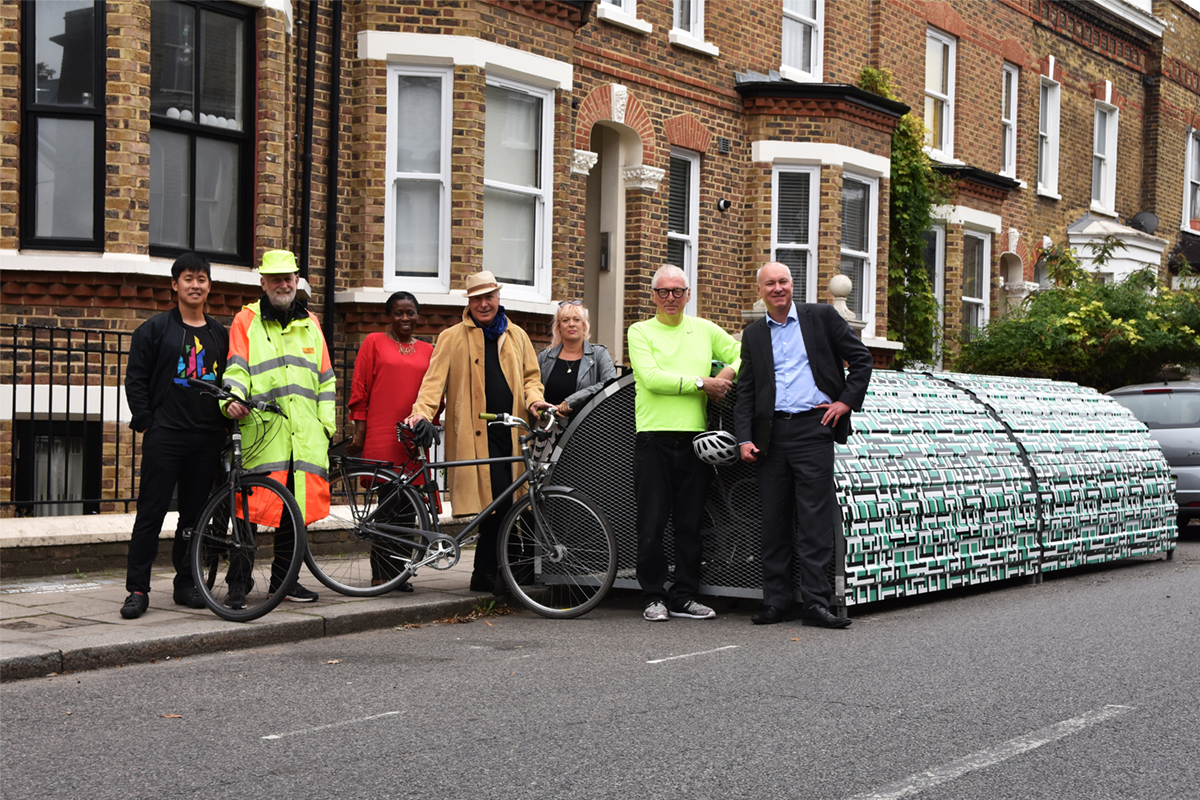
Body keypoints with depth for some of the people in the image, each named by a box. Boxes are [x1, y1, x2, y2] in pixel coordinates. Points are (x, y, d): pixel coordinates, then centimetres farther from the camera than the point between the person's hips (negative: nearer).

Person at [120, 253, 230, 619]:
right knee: (151, 512, -4)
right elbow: (136, 378, 2)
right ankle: (138, 589, 0)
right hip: (164, 435, -3)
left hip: (207, 438, 4)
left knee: (195, 514, 8)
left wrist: (225, 421, 7)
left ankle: (186, 583, 18)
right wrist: (145, 421, -6)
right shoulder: (155, 329, 3)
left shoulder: (220, 334, 14)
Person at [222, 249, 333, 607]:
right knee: (251, 508, -8)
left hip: (305, 436, 4)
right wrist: (233, 398, -23)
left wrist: (327, 424, 13)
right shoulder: (247, 320, 6)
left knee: (297, 509, 7)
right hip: (262, 433, -4)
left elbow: (325, 379, 20)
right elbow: (237, 366, -4)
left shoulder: (310, 323, 19)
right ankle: (238, 582, 0)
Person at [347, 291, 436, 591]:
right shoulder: (374, 342, 6)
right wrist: (359, 433, -2)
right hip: (381, 437, -3)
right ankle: (381, 572, 1)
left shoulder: (427, 350, 16)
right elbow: (359, 390, 4)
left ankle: (398, 571, 10)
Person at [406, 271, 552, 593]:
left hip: (511, 430, 4)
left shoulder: (516, 336, 19)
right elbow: (435, 377, -1)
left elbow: (530, 376, 21)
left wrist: (533, 398, -1)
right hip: (476, 433, -4)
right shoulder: (453, 337, 8)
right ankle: (486, 574, -5)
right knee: (498, 502, -15)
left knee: (506, 504, 1)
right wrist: (422, 410, -17)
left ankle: (484, 575, 11)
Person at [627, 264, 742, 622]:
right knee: (652, 522, -1)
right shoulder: (640, 331, 4)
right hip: (654, 436, -3)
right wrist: (702, 383, -9)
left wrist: (728, 372, 0)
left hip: (695, 436, 3)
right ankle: (654, 596, 9)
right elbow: (651, 378, -10)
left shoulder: (705, 330, 15)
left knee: (690, 522, 6)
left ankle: (684, 596, 14)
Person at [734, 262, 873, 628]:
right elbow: (745, 391, 12)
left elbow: (861, 359, 9)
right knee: (773, 521, 5)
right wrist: (744, 438, 2)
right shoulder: (753, 334, 14)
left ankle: (815, 603, -3)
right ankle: (776, 602, 12)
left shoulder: (821, 317, 6)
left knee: (815, 520, -5)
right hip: (771, 434, 3)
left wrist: (847, 401, -1)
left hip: (813, 429, -3)